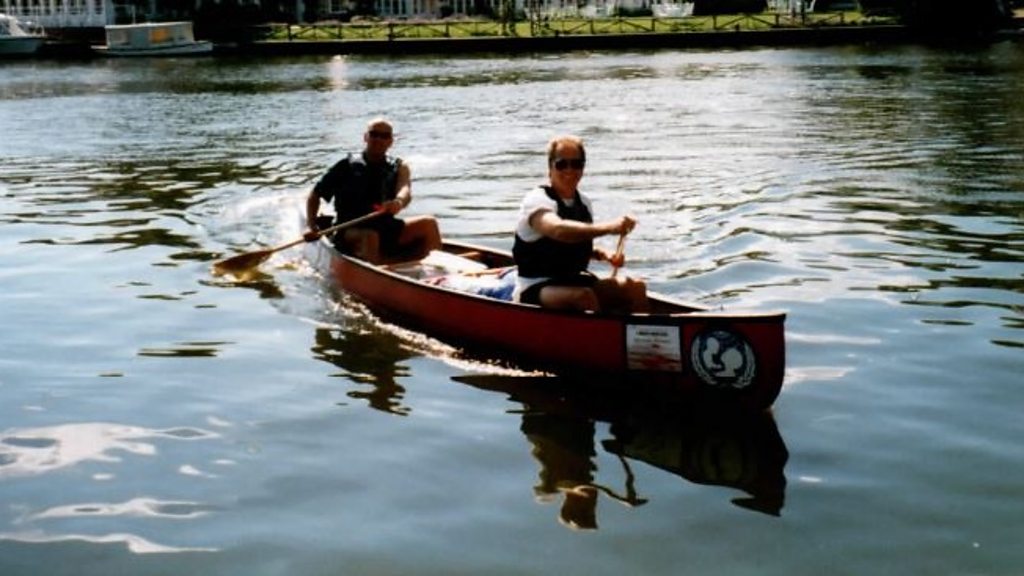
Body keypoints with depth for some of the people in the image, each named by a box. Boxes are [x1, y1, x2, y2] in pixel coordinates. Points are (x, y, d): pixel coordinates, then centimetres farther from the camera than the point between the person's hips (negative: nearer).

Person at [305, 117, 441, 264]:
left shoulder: (398, 167, 9)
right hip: (350, 234, -3)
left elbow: (405, 191, -14)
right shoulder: (348, 166, 4)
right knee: (370, 236, -37)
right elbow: (314, 195, 9)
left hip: (387, 231, 3)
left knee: (428, 224, -19)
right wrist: (312, 227, -8)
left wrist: (399, 202, -40)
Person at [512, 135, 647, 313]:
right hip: (535, 289, -7)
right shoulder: (537, 200, -14)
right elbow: (558, 230, -37)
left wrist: (603, 255, 4)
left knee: (636, 287, -12)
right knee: (584, 296, -36)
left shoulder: (584, 203, 10)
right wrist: (608, 227, -48)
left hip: (577, 281, 7)